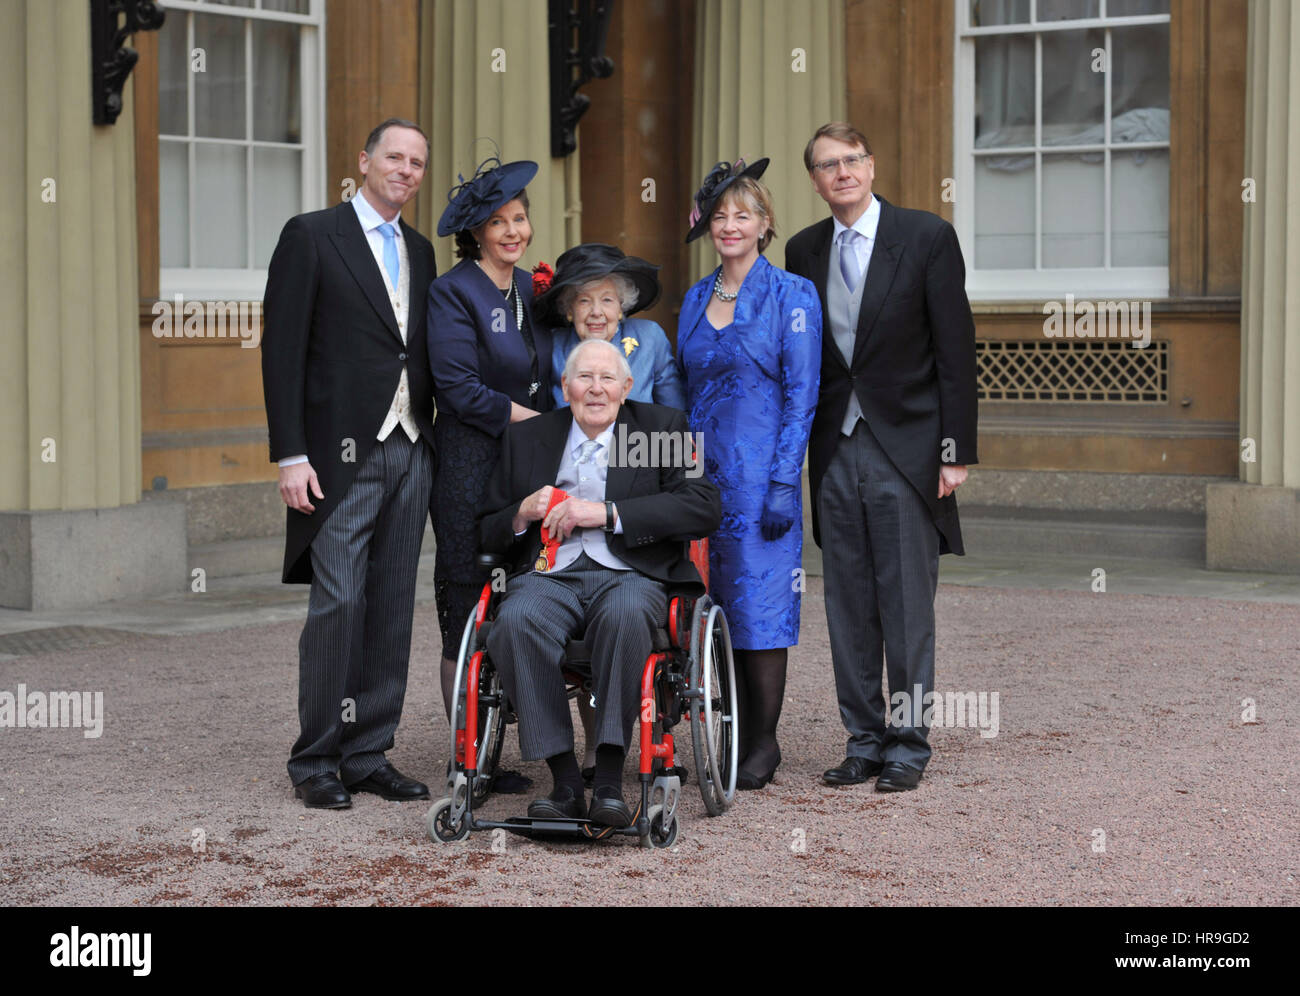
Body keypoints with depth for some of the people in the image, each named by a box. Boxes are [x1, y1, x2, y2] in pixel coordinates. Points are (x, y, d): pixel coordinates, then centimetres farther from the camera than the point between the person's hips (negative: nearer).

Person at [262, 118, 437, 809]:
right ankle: (316, 761, 1)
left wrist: (435, 442, 9)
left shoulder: (419, 251, 17)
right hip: (342, 456, -6)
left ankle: (368, 754, 13)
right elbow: (283, 350, -6)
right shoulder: (310, 236, -1)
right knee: (339, 604, -8)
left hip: (410, 454, 6)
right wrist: (290, 455, -13)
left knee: (392, 610, 6)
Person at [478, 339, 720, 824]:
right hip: (549, 578, 2)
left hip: (629, 576, -2)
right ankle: (565, 781, -29)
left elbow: (704, 507, -2)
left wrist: (607, 513, -9)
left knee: (624, 615, -39)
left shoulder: (664, 428, 14)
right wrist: (523, 513, -2)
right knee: (516, 621, -34)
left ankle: (609, 781, -34)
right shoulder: (525, 438, 22)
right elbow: (488, 534, 22)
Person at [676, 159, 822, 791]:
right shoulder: (695, 299, 13)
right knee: (715, 603, 6)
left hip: (759, 471, -5)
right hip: (703, 472, 5)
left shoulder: (791, 295, -4)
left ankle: (764, 744, 4)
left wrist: (784, 483, -14)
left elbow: (801, 395, -8)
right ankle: (735, 735, 14)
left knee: (759, 601, -4)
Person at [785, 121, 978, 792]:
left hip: (907, 449, -4)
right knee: (848, 605, 7)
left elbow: (956, 349, -5)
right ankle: (864, 741, 16)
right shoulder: (804, 251, 10)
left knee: (906, 605, -1)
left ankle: (908, 744, 9)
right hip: (835, 453, 4)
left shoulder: (927, 238, -3)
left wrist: (956, 450, -9)